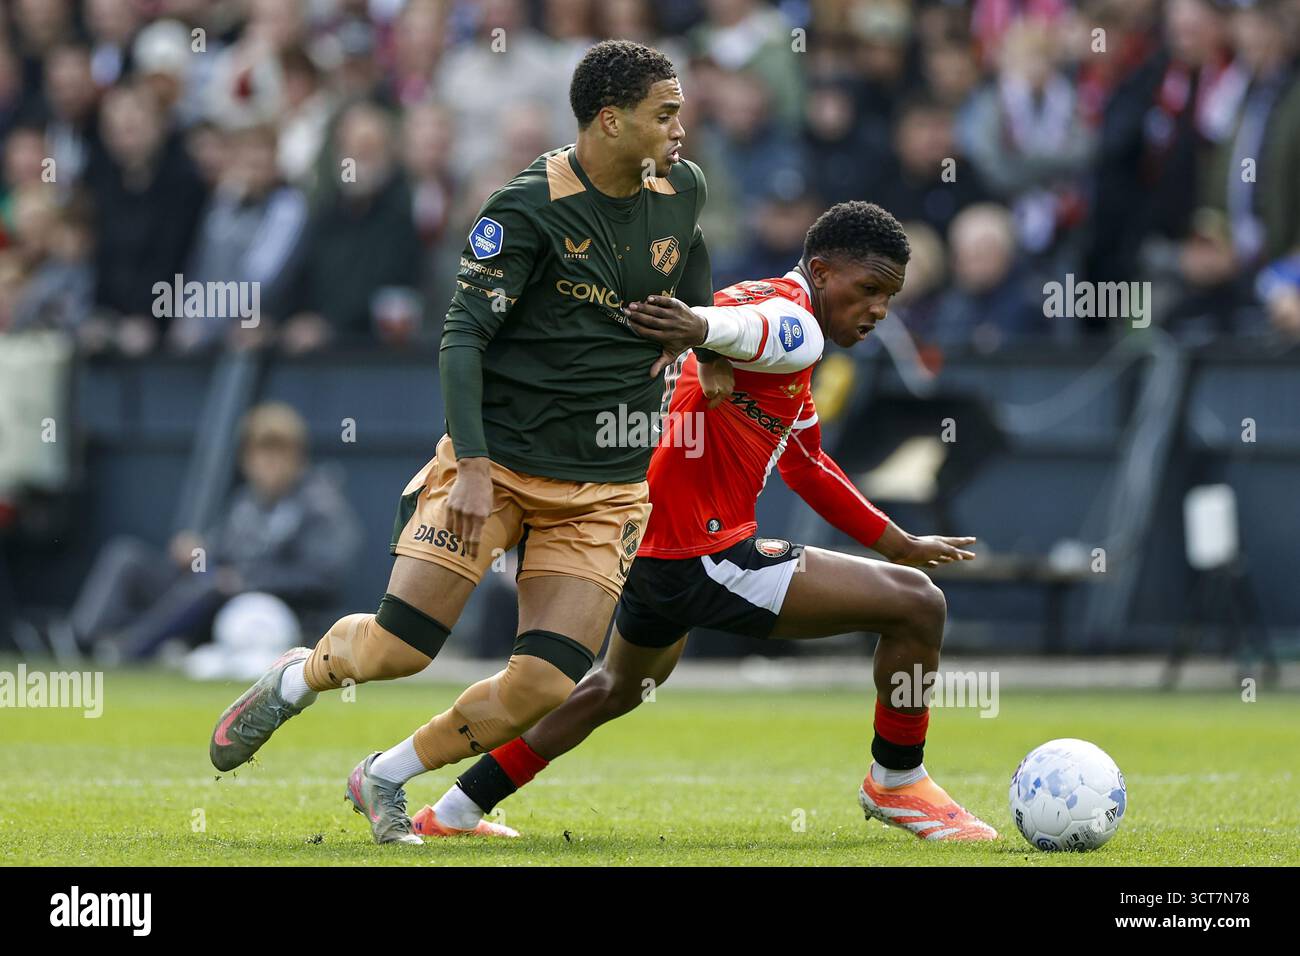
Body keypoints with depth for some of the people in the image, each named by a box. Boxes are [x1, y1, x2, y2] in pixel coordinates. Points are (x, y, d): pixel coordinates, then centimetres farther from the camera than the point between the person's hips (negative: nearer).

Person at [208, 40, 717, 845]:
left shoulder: (682, 190, 3)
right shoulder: (528, 207, -14)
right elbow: (462, 335, -15)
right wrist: (473, 467, -23)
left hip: (605, 490, 4)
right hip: (498, 457, -4)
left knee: (544, 688, -10)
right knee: (396, 649, -7)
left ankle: (386, 779, 14)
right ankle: (298, 680, 28)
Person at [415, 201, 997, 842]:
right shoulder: (795, 326, -13)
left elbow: (804, 463, 31)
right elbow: (743, 327, -38)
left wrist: (900, 544, 34)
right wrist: (702, 324, -62)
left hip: (649, 548, 11)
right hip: (707, 558, -11)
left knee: (619, 686, 36)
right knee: (917, 605, -11)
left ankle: (453, 813, 40)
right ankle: (897, 783, 8)